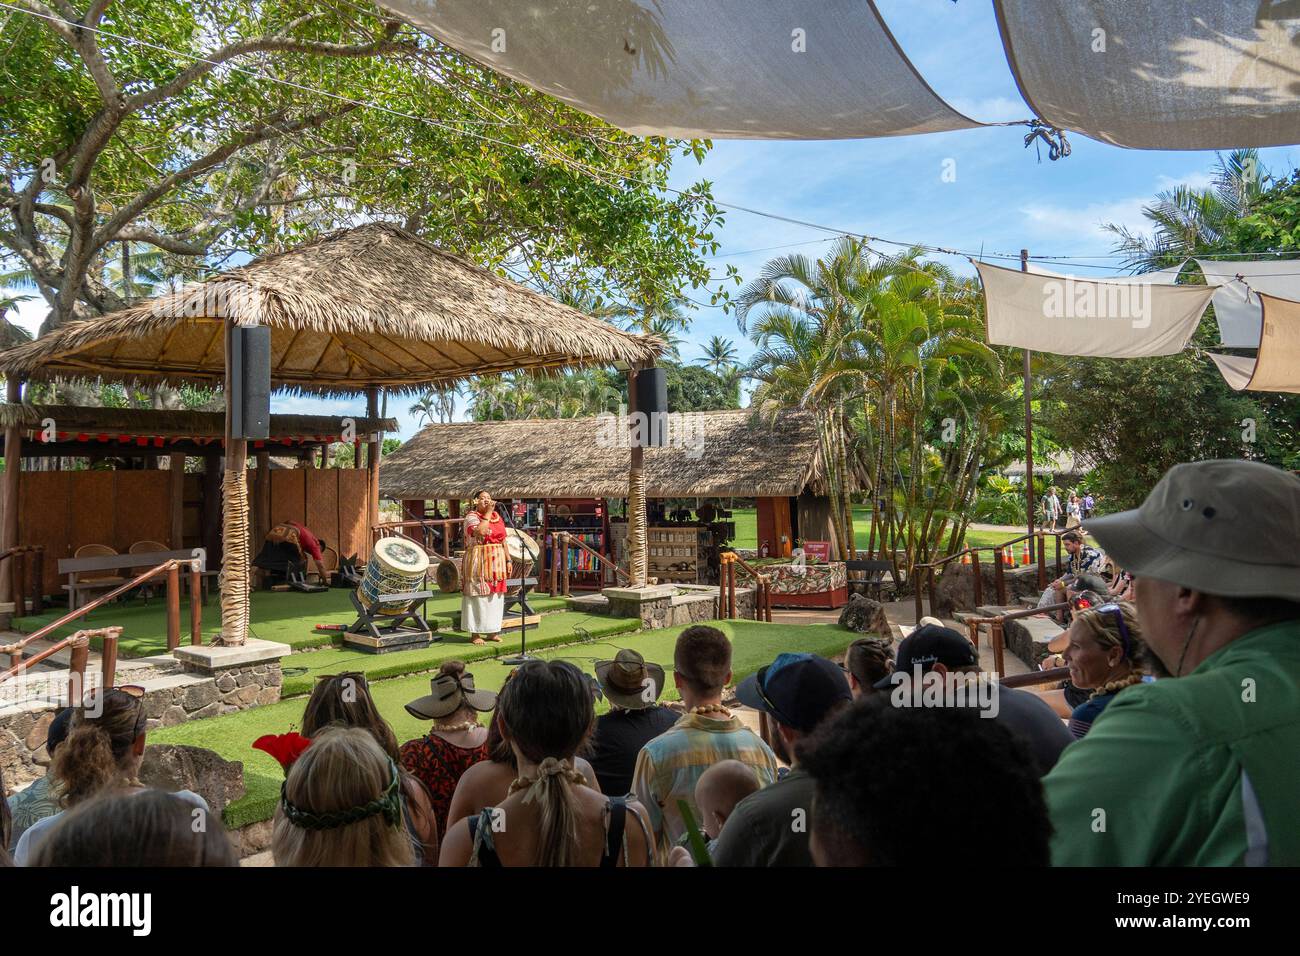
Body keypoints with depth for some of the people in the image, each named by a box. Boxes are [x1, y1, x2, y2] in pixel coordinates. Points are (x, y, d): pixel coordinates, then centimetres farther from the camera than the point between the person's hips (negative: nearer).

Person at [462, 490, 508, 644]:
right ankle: (475, 633, 3)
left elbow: (503, 540, 15)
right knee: (479, 596, -4)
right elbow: (480, 532, -27)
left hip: (496, 563, 6)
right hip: (479, 562, -6)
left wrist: (508, 560, 10)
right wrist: (487, 513, -18)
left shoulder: (497, 516, 13)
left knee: (495, 596, 9)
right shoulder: (471, 517, -6)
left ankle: (492, 632, 19)